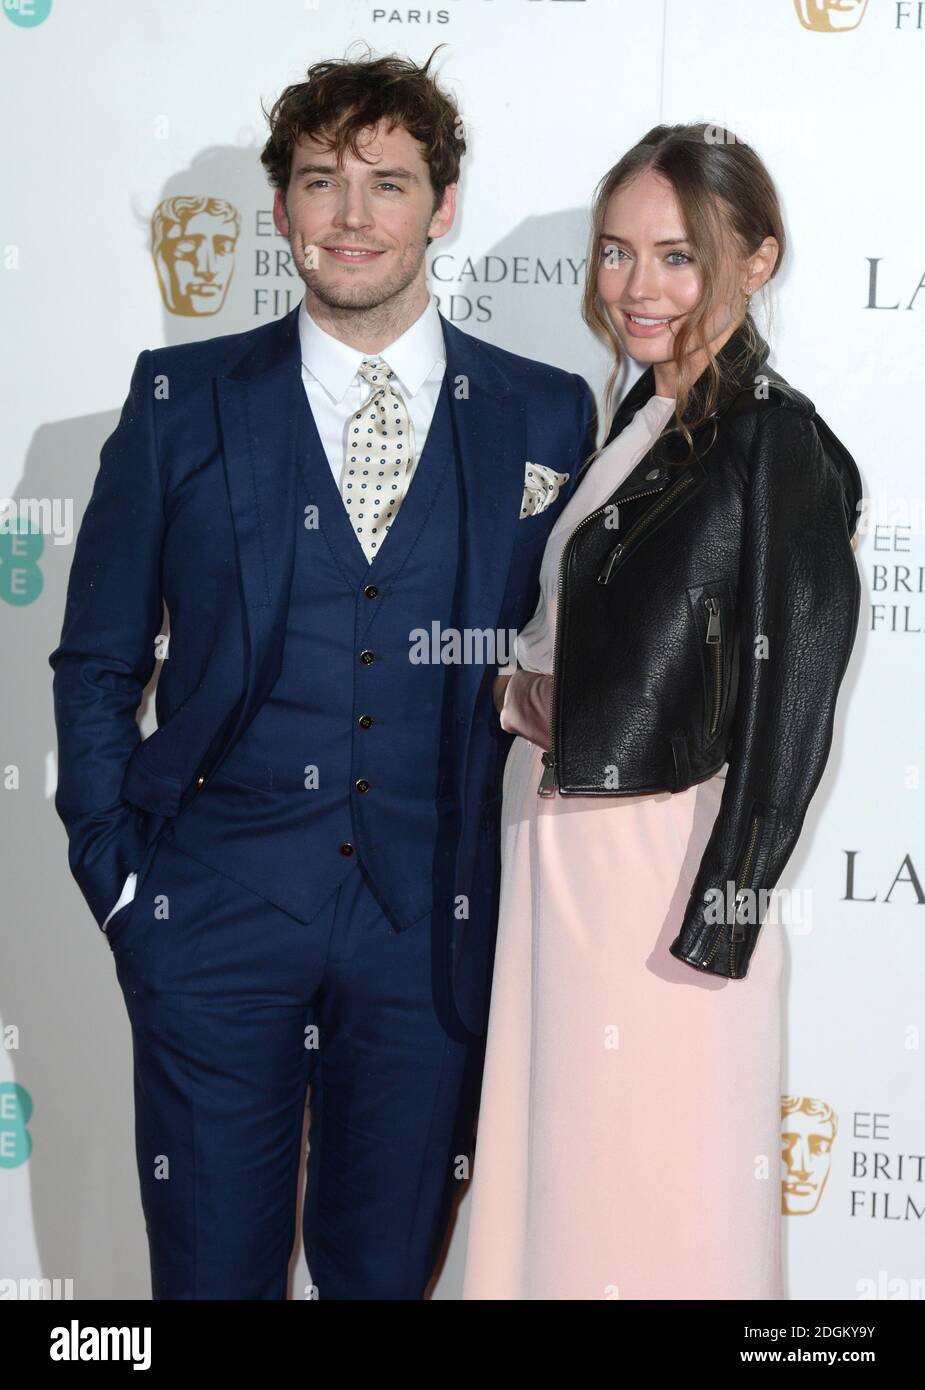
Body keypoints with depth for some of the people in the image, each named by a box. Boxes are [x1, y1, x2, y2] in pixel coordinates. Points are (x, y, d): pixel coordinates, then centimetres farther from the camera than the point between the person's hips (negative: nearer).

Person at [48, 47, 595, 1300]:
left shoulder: (545, 418, 3)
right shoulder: (183, 401, 2)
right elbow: (97, 659, 6)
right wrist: (114, 869, -1)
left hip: (432, 921, 1)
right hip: (215, 913, 0)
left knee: (389, 1266, 14)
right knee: (210, 1264, 9)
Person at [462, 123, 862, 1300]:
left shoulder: (777, 443, -16)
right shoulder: (645, 412, 9)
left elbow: (789, 703, -17)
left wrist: (721, 919, -16)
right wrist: (532, 683, 6)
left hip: (665, 861, -8)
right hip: (558, 831, 8)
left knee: (648, 1171, 6)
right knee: (554, 1143, 19)